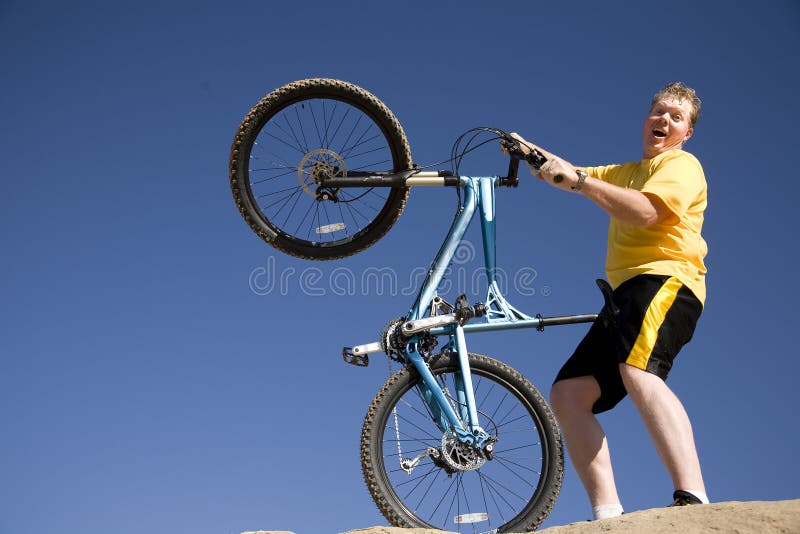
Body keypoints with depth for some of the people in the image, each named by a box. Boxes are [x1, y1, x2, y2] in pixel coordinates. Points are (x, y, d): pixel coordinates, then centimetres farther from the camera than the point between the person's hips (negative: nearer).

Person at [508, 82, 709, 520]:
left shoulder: (681, 165, 5)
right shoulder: (627, 172, 34)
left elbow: (645, 212, -16)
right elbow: (565, 174, 27)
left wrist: (580, 180, -24)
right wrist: (529, 151, 8)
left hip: (665, 280, -9)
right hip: (626, 293, 9)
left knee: (638, 372, -36)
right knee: (568, 393, -4)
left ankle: (693, 501, -50)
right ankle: (607, 514, -11)